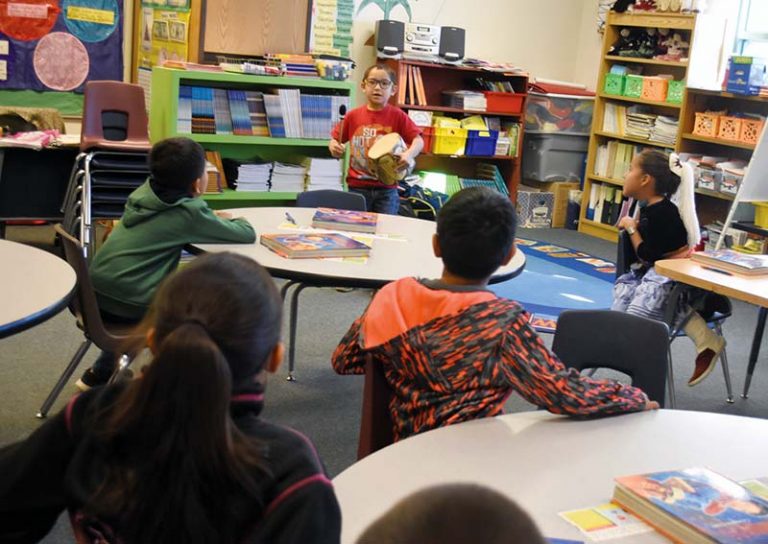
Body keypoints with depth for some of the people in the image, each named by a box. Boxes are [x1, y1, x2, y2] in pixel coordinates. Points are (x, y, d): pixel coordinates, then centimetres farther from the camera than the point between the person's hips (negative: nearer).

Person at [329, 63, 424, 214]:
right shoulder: (353, 116, 2)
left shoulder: (397, 116, -2)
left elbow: (418, 140, -7)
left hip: (387, 189, -1)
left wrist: (409, 154, -26)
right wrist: (333, 146, -11)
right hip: (357, 187, 1)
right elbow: (335, 140, 11)